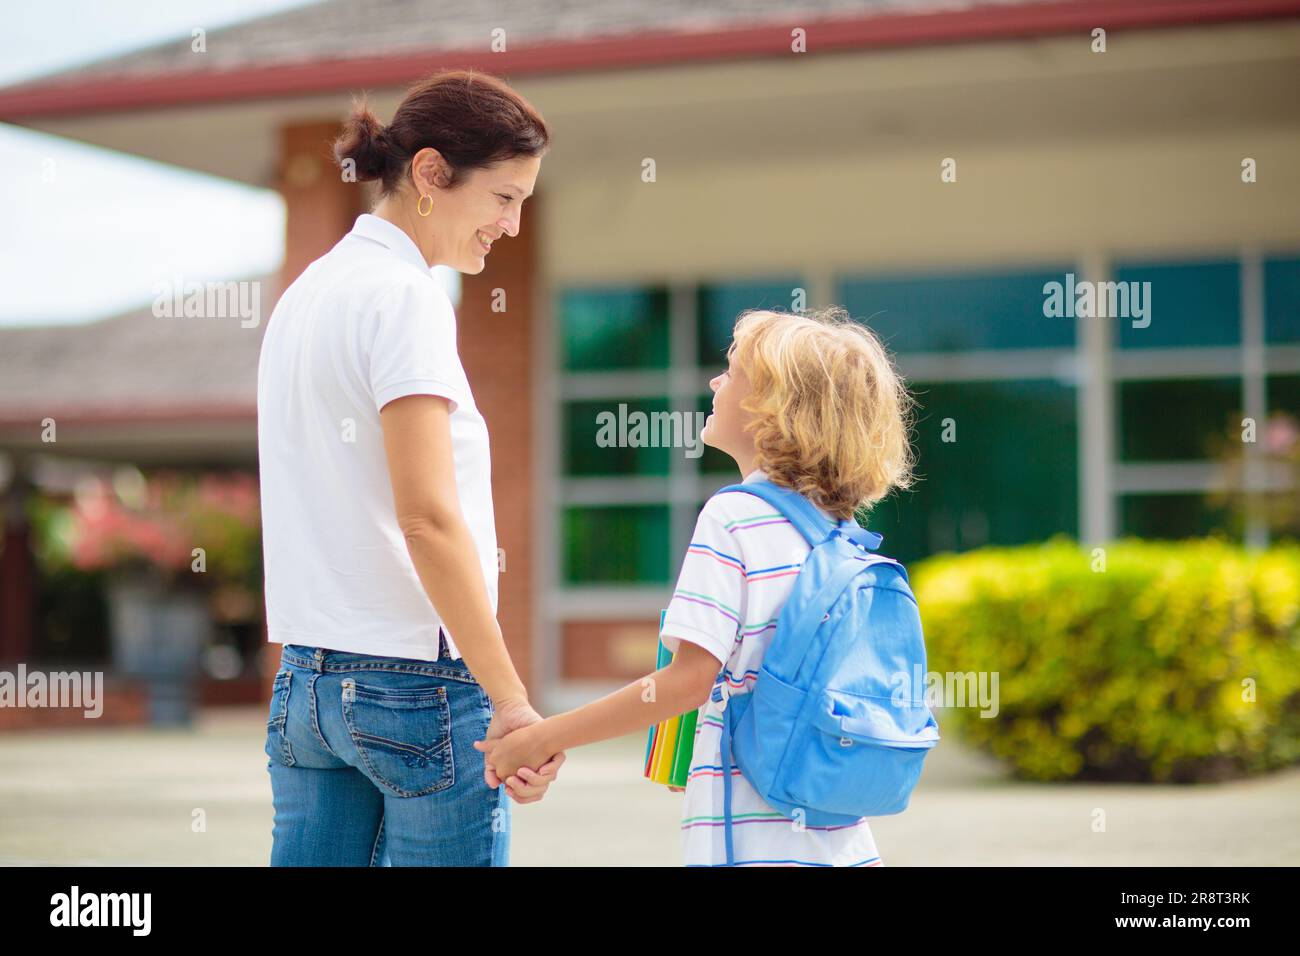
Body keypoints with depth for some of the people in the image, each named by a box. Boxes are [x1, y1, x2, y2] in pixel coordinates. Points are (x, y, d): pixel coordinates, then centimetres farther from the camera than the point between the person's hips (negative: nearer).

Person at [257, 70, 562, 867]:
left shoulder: (308, 289, 14)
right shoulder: (405, 298, -13)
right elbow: (428, 516, -20)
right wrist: (513, 702, -20)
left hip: (306, 679, 8)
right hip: (420, 681, -8)